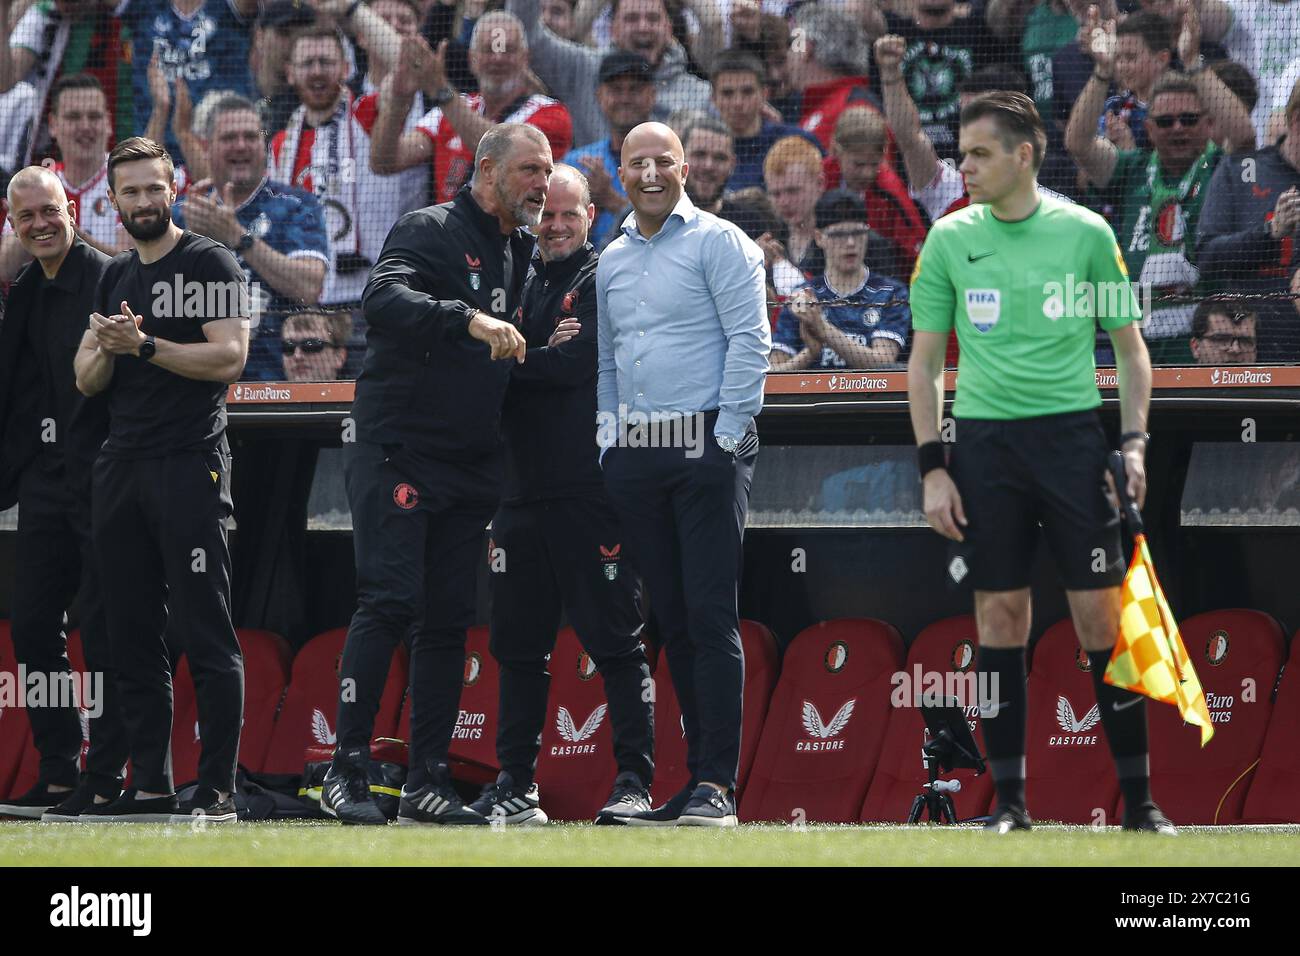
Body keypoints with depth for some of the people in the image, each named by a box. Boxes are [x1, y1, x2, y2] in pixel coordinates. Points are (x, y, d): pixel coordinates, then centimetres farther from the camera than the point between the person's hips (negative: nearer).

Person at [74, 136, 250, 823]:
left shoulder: (209, 264, -2)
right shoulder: (115, 278, 19)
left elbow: (228, 357, -12)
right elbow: (86, 380, 17)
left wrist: (145, 346, -17)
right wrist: (107, 349, -5)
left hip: (190, 464, -7)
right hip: (121, 468, 7)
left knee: (205, 633, -9)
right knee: (132, 636, 6)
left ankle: (217, 787, -10)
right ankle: (150, 786, 10)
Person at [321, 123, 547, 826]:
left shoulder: (521, 253, 17)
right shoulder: (430, 232, -8)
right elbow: (383, 299, -27)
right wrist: (468, 319, -39)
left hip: (470, 466, 7)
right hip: (397, 451, -7)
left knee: (448, 620, 5)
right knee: (389, 603, -14)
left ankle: (427, 782, 7)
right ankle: (346, 772, -12)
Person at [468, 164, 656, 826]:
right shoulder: (523, 285, 19)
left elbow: (576, 362, -15)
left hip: (590, 492, -7)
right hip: (524, 491, 7)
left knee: (615, 641, -6)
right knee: (517, 644, 9)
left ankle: (634, 781, -7)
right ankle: (515, 786, 15)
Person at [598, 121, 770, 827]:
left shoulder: (719, 242, 0)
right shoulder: (612, 261, 19)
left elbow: (749, 340, -7)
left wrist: (727, 433, -12)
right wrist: (608, 438, 14)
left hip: (706, 450, -6)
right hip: (635, 453, 6)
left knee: (710, 617, -11)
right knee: (671, 621, 6)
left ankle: (718, 783, -13)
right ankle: (699, 773, 9)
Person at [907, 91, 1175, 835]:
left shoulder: (1085, 233, 1)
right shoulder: (949, 241, 5)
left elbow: (1130, 349, 8)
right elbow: (925, 361, 9)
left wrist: (1134, 442, -4)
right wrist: (932, 467, 1)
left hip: (1071, 435, -1)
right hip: (984, 439, 1)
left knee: (1102, 615, -4)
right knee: (1001, 618, 1)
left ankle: (1139, 798, 2)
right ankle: (1010, 800, 8)